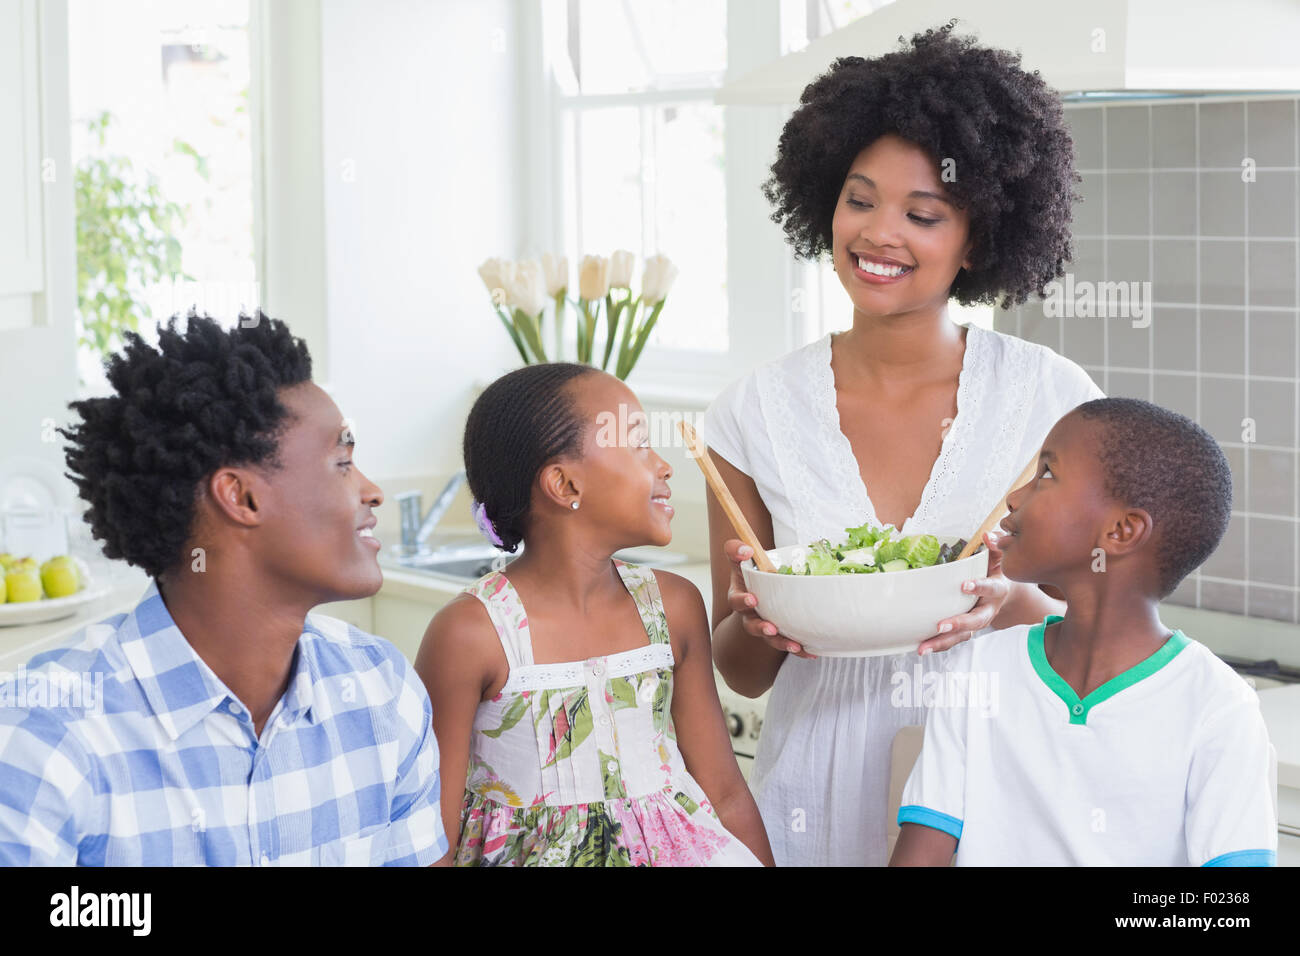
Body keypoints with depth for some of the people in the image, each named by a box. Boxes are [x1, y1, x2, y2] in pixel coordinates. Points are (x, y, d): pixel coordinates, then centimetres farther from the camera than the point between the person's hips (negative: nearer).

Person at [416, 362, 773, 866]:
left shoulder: (674, 606, 8)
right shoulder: (472, 633, -9)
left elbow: (725, 793, 12)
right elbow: (433, 842, -8)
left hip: (675, 851, 3)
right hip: (531, 854, -3)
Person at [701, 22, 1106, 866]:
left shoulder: (1054, 398, -7)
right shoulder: (757, 413, -3)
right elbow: (739, 672, 3)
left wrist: (1015, 606, -21)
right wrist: (759, 624, -19)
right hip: (819, 796, 1)